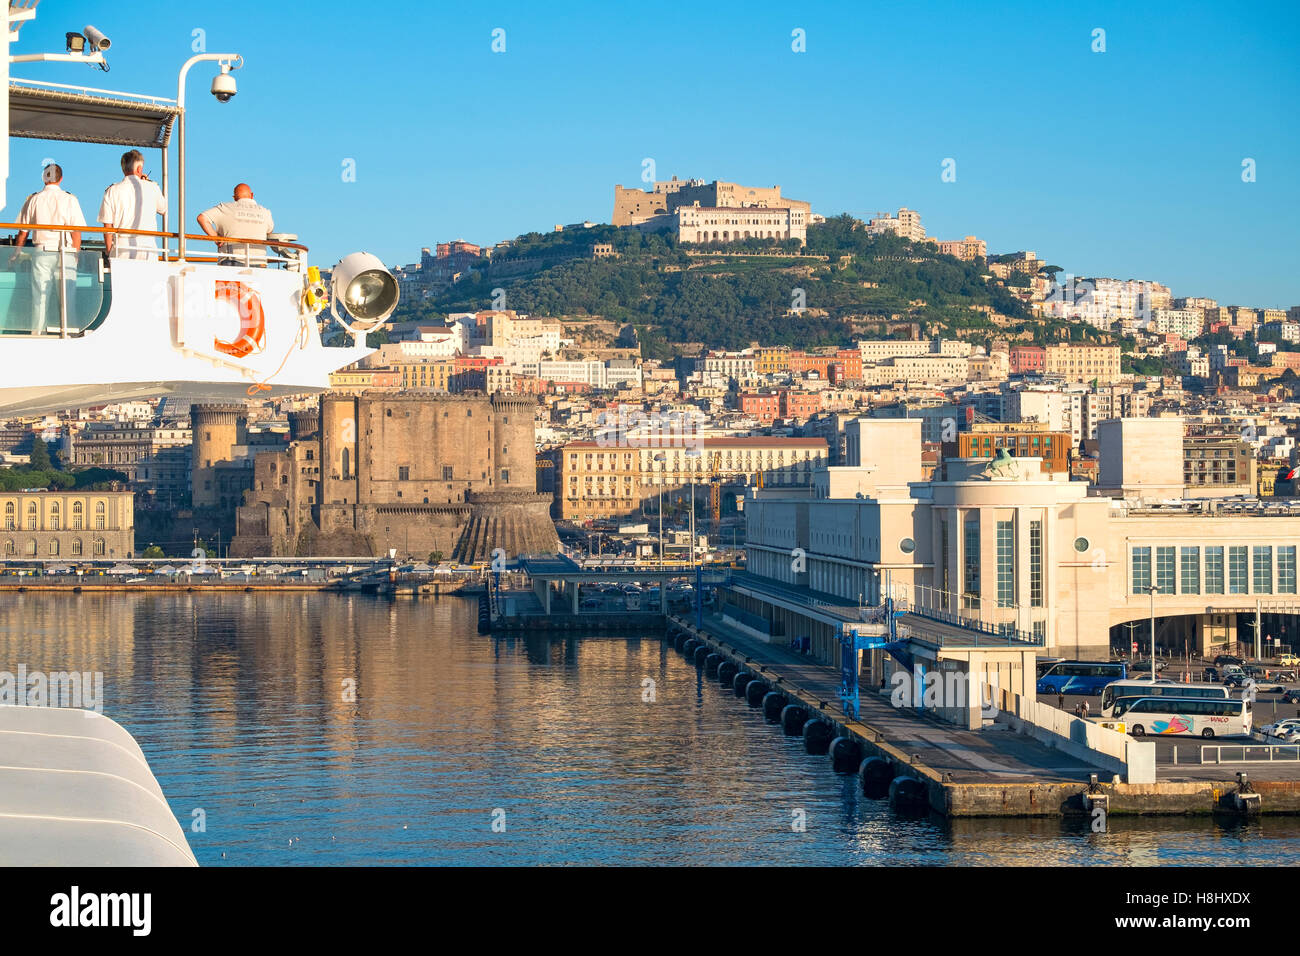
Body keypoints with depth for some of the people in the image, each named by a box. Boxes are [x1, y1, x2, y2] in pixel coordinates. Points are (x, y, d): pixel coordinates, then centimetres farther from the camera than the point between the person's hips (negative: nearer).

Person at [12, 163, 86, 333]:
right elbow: (77, 233, -2)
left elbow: (23, 232, 6)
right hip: (65, 253, -1)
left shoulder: (33, 200, 3)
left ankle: (37, 333, 5)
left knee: (39, 298, 5)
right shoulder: (70, 199, 0)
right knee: (67, 298, 3)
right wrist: (75, 255, 8)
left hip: (41, 252, 1)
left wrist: (15, 254, 18)